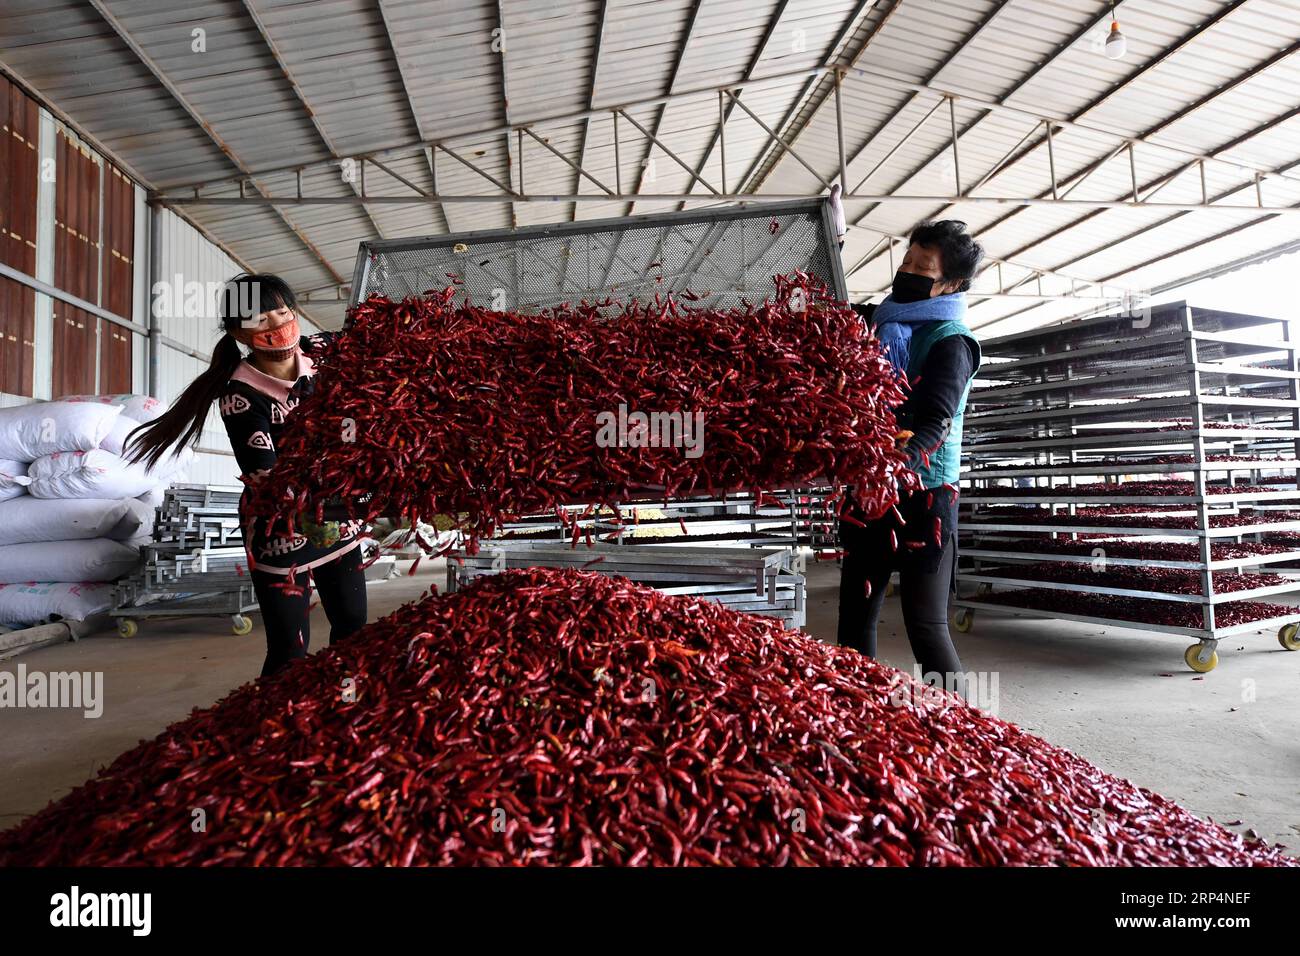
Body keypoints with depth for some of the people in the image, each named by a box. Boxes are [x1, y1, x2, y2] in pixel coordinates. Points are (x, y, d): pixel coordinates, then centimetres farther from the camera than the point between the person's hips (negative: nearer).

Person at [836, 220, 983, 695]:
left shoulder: (950, 340, -6)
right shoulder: (875, 321, 13)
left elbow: (935, 424, -19)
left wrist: (898, 464, -37)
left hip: (921, 494, -6)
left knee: (926, 626, -5)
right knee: (855, 618, 10)